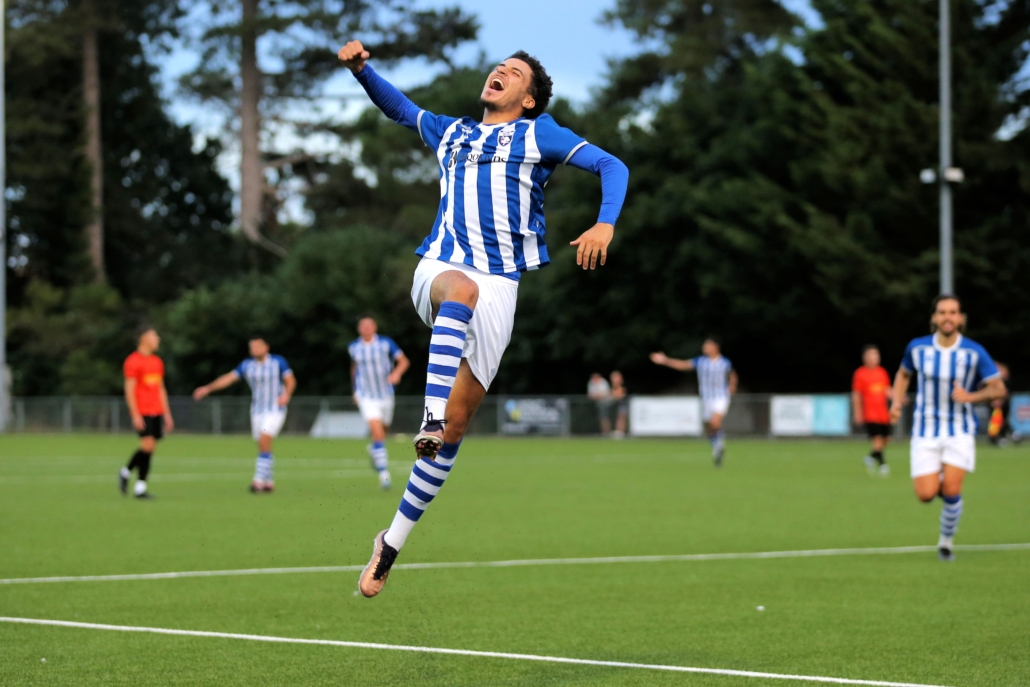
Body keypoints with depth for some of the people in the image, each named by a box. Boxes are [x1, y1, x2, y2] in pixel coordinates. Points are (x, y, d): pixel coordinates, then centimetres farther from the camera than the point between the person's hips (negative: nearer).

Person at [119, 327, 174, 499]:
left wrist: (167, 414, 17)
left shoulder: (157, 362, 17)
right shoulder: (133, 361, -7)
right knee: (148, 445, -15)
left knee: (150, 449, 4)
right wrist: (135, 415, -17)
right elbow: (129, 389, -11)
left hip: (156, 412, 7)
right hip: (142, 412, -7)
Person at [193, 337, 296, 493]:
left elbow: (291, 380, -3)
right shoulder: (247, 365, 2)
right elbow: (229, 378, -1)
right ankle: (269, 483, 15)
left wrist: (286, 394, -22)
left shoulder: (278, 362, -6)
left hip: (276, 409, -4)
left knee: (264, 440, -20)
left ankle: (259, 480, -22)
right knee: (263, 445, 4)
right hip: (257, 410, 4)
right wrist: (208, 388, -9)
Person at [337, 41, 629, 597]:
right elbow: (400, 107, 39)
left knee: (458, 418, -7)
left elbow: (611, 166, 5)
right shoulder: (451, 133, 24)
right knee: (463, 289, -39)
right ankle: (429, 420, -53)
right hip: (439, 268, 1)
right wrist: (361, 69, 20)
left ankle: (392, 543, 0)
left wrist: (605, 223, -14)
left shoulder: (538, 134, 13)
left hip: (501, 285, -1)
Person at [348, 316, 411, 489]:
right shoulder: (354, 347, -1)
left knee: (383, 430, 16)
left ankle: (374, 449, 51)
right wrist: (355, 390, 21)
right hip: (366, 396, -1)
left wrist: (397, 373, -27)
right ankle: (383, 471, -17)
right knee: (377, 430, -18)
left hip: (385, 395, 1)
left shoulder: (386, 343, -8)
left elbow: (404, 361, -7)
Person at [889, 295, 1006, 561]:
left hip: (960, 432, -1)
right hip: (926, 432, 1)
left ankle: (946, 540, 11)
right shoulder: (917, 347, -4)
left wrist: (970, 397, -22)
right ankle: (937, 481, 28)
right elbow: (904, 373, 16)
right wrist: (897, 401, 1)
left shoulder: (974, 353, -10)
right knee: (926, 495, -10)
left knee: (951, 491, -14)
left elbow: (998, 389, -5)